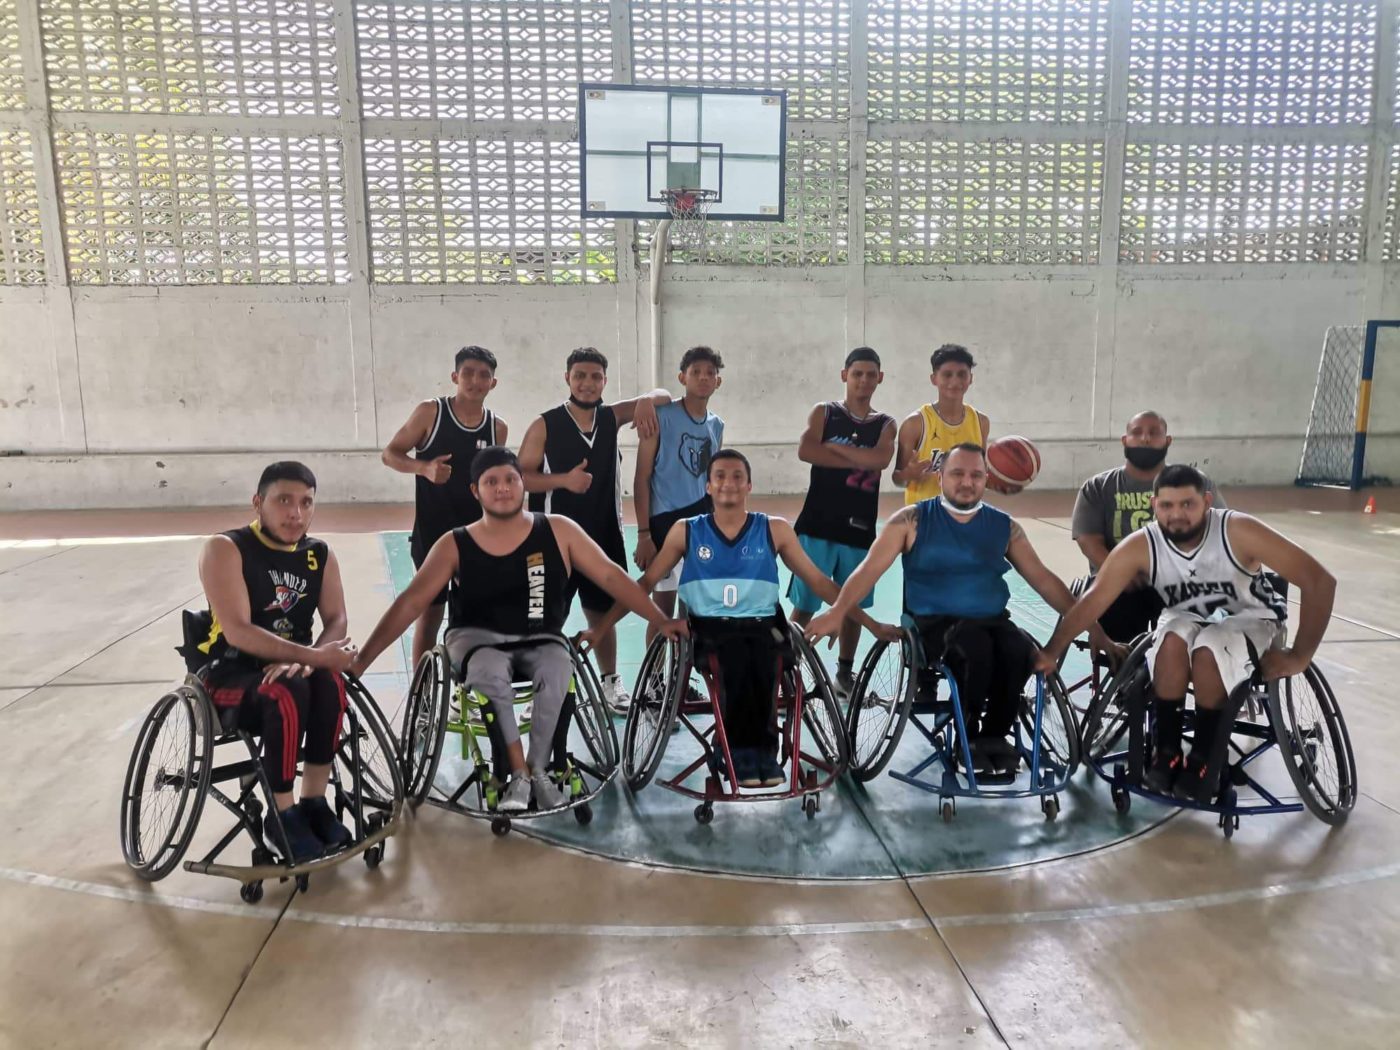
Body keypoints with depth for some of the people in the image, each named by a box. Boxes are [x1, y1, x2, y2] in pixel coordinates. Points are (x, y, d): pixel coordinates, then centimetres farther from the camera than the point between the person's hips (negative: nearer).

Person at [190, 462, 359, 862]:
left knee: (330, 682, -29)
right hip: (229, 676, -4)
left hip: (287, 669, 4)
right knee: (288, 692, -35)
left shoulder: (320, 555, 3)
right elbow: (237, 632, -24)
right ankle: (282, 815, -17)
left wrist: (304, 660, -27)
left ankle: (313, 803, -14)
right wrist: (313, 655, -31)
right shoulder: (225, 549, -13)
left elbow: (337, 621, -6)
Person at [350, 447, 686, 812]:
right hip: (477, 638, 0)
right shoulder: (455, 545, -5)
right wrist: (361, 660, -9)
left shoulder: (558, 531, -4)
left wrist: (661, 621, -6)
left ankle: (538, 771, -13)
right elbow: (409, 604, -4)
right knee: (491, 671, -35)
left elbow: (611, 576, -1)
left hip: (539, 640, 1)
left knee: (558, 670, -33)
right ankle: (518, 774, -18)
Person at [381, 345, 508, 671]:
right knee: (430, 611, 4)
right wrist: (424, 468, -23)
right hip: (432, 531, -3)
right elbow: (390, 454, -5)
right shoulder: (430, 412, -8)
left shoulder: (498, 427, 1)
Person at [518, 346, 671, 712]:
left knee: (602, 611, 16)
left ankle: (610, 682, 32)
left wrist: (648, 400, -17)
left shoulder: (611, 417, 4)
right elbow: (520, 476, -8)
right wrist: (564, 479, -23)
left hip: (604, 534, 4)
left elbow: (664, 397, 6)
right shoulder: (545, 425, -7)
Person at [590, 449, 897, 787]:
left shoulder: (775, 530, 11)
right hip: (710, 630, 0)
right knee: (736, 660, -35)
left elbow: (819, 582, 13)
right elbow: (645, 583, 12)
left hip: (763, 627, 1)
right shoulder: (686, 531, 10)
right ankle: (743, 752, -18)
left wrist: (873, 624, 9)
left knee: (761, 663, -35)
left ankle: (761, 750, -16)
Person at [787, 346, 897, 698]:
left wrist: (832, 446, -12)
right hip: (818, 525, -3)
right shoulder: (823, 413, 2)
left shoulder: (886, 425, 8)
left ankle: (845, 672, 27)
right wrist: (859, 460, -14)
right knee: (804, 605, 0)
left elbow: (880, 460, -14)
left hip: (860, 528, 3)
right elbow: (805, 451, -17)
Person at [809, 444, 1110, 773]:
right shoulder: (912, 521, 1)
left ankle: (995, 734, -4)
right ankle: (969, 736, -9)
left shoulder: (1004, 526, 11)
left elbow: (1042, 578, 13)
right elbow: (869, 569, -6)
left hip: (993, 621, 3)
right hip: (935, 623, -3)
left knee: (1020, 651, -29)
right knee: (976, 648, -34)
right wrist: (836, 613, -20)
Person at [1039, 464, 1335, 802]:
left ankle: (1205, 761, -11)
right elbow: (1093, 599, -23)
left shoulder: (1239, 532, -28)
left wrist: (1299, 656, -23)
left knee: (1207, 654, -33)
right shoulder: (1140, 546, -21)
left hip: (1249, 618, -2)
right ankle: (1166, 752, -15)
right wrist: (1050, 652, -32)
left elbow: (1320, 581, -23)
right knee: (1172, 642, -33)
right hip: (1186, 617, 2)